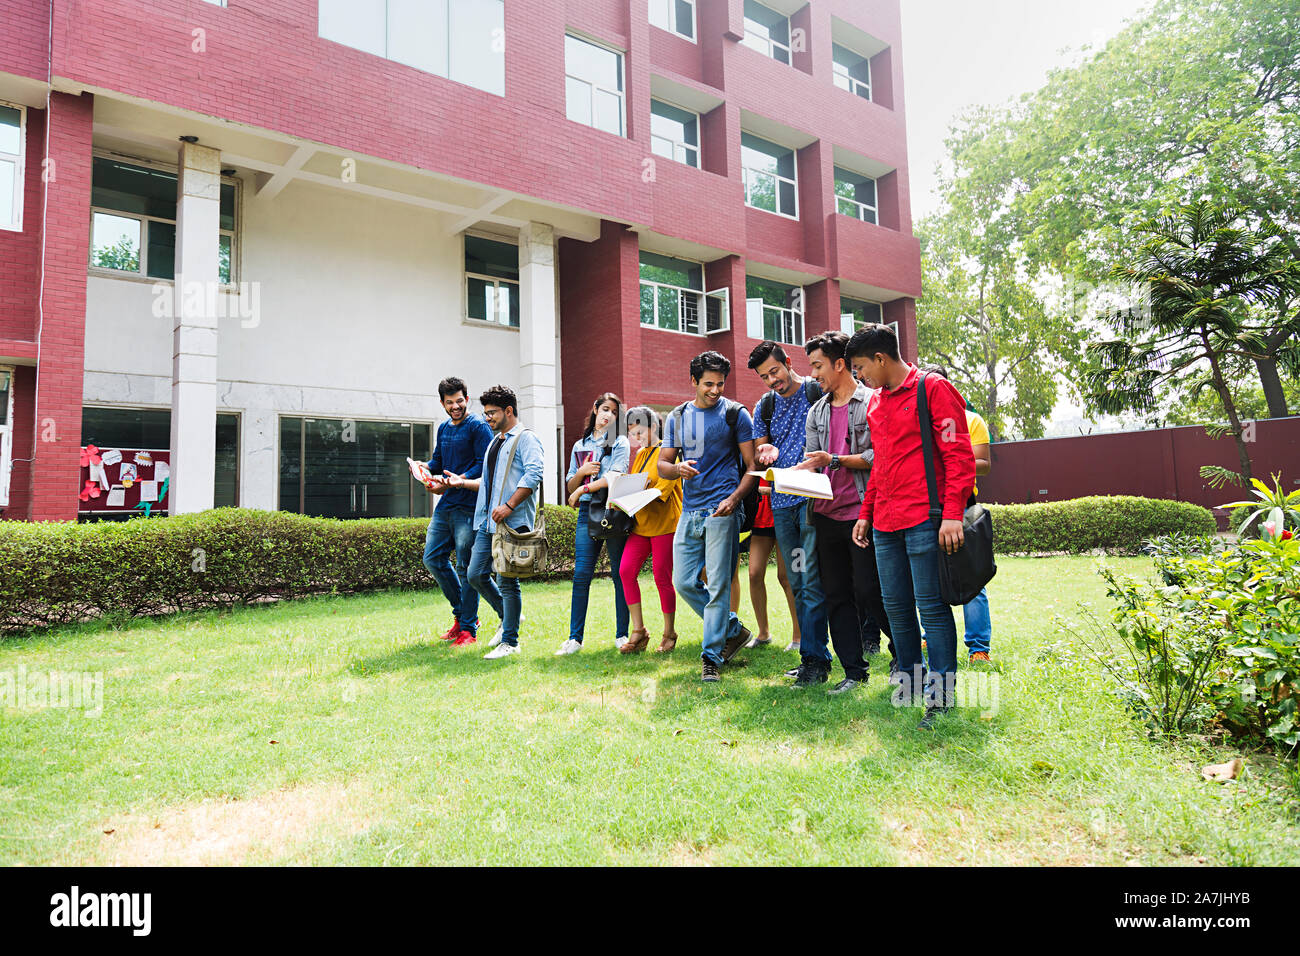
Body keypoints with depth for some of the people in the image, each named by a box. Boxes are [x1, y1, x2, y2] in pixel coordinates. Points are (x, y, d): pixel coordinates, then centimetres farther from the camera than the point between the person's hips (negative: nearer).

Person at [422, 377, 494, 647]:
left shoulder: (478, 427, -6)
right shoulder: (444, 428, 17)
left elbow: (484, 465, -14)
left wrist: (453, 482, -23)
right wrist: (425, 469, 3)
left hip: (468, 506, -8)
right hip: (445, 504, 8)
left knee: (466, 567, -4)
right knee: (433, 558, 10)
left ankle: (468, 629, 5)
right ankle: (461, 613, 25)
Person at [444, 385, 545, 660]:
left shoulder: (526, 439, -5)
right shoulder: (494, 443, 24)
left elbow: (533, 475, -19)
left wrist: (508, 506, -23)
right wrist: (463, 482, 16)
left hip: (512, 522, -9)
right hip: (487, 522, 9)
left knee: (507, 582, -5)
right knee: (476, 575, 7)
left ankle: (510, 641, 5)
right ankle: (509, 619, 27)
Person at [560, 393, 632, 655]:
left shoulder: (620, 443, 6)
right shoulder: (580, 446, 19)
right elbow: (570, 486, 18)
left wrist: (583, 489, -9)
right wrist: (581, 472, -1)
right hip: (587, 512, 3)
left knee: (621, 574, 1)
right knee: (581, 574, -4)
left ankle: (622, 634, 10)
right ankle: (575, 638, 0)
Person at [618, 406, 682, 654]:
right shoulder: (640, 455, 19)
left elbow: (663, 489, -15)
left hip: (664, 523, -7)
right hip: (640, 523, 7)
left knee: (662, 578, -3)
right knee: (626, 571, -6)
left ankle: (669, 634, 12)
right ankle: (638, 631, 3)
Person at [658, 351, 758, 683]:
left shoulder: (736, 414, 1)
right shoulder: (678, 417, 12)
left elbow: (752, 465, 0)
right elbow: (662, 465, 11)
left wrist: (735, 498, -16)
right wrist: (678, 468, -12)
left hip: (722, 510, -5)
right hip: (690, 511, 5)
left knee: (718, 585, -5)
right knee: (684, 582, 5)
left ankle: (712, 658, 5)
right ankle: (733, 630, 24)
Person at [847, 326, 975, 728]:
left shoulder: (933, 389, -5)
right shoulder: (875, 402, 18)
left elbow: (959, 454, -10)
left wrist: (952, 514, -18)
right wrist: (865, 513, 19)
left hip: (924, 520, -7)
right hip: (885, 524, 7)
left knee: (931, 607, -4)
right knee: (896, 607, 10)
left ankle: (941, 697, 5)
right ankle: (909, 684, 22)